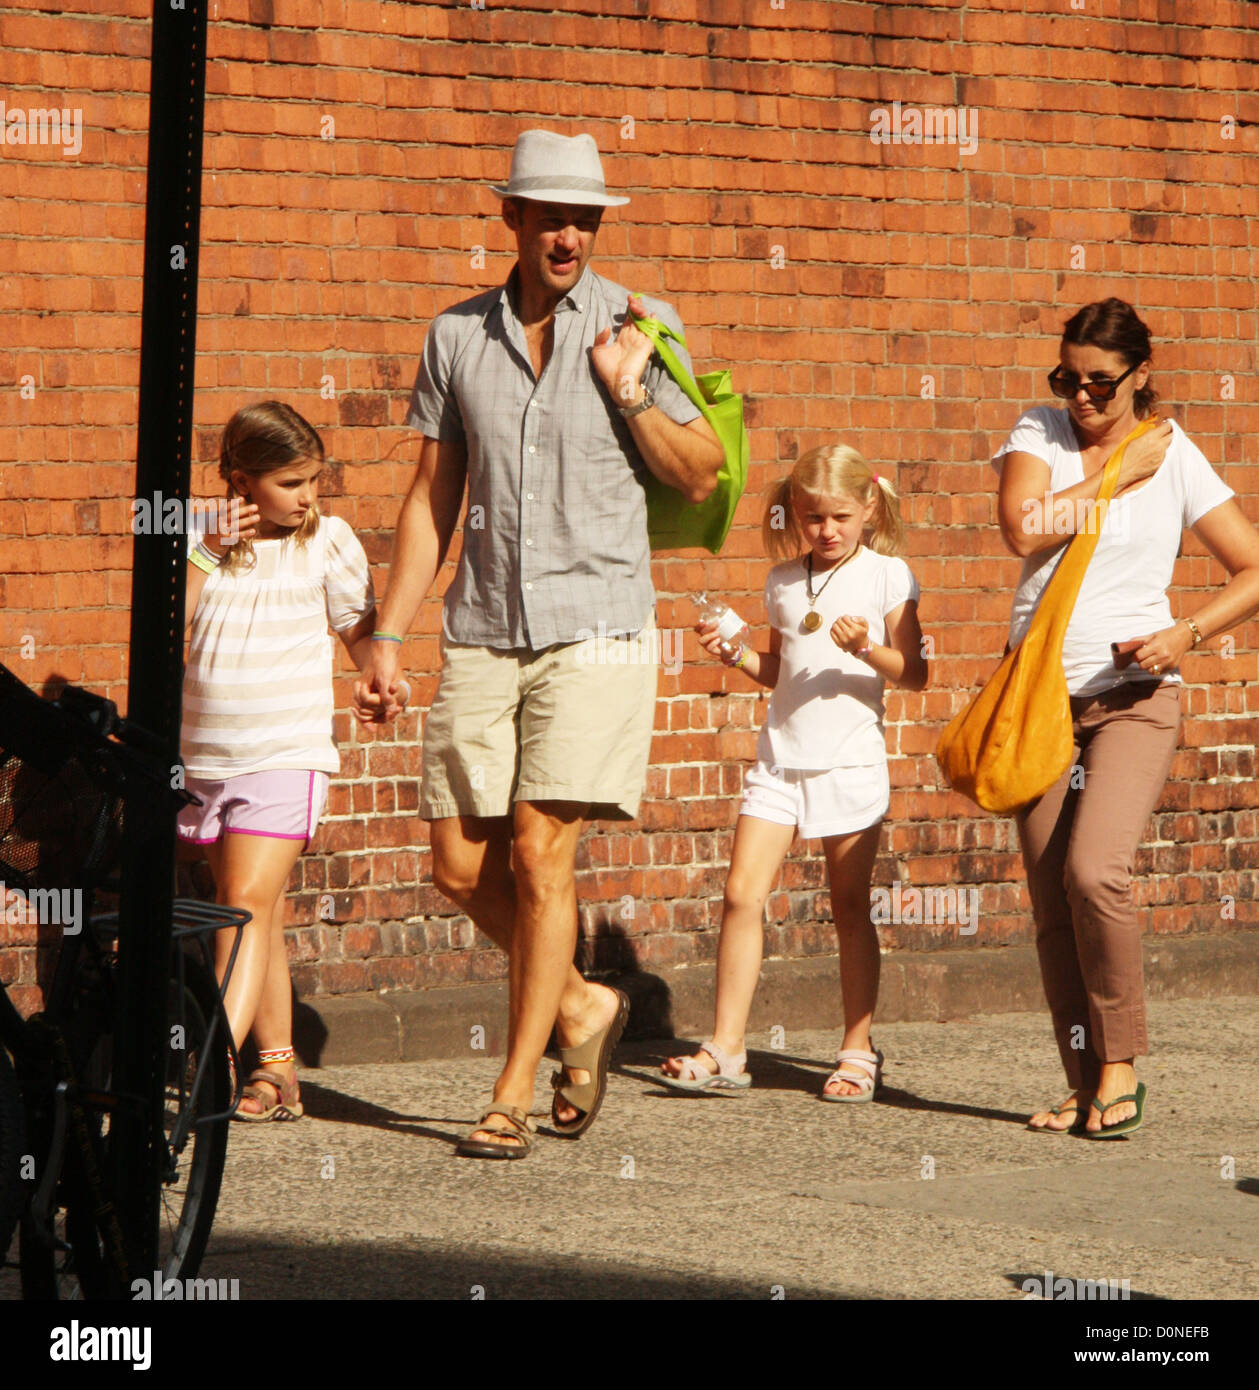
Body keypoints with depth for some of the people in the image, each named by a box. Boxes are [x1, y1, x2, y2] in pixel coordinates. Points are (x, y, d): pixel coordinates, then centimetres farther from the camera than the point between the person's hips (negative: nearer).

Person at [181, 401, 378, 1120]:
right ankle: (277, 1070, 16)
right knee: (258, 918, 9)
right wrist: (204, 557, -12)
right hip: (208, 757, 4)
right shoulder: (202, 542, 6)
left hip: (288, 755, -4)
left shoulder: (328, 541, 2)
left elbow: (363, 633, 8)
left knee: (249, 900, -17)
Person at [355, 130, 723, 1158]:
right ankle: (580, 1006, 26)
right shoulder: (457, 336, 10)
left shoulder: (641, 328, 2)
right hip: (484, 632, 4)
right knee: (462, 864, 1)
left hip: (594, 627, -4)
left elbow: (701, 476, 5)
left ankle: (514, 1095, -3)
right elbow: (433, 495, 14)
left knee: (539, 849, -11)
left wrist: (630, 389, -9)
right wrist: (388, 636, 10)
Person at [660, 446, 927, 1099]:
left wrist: (866, 650, -19)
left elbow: (914, 673, -3)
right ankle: (725, 1051, -3)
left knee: (850, 906, 2)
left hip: (850, 758, -4)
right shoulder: (783, 581, 12)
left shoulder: (887, 576, -1)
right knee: (741, 893, -6)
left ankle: (857, 1053, 12)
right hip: (780, 756, 4)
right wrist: (735, 651, 4)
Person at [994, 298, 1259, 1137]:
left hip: (1134, 697, -3)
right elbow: (1023, 529, -13)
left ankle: (1121, 1066, -8)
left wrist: (1188, 634, -12)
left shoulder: (1175, 457, 1)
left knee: (1095, 873, -22)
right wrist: (1117, 473, -8)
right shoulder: (1040, 435, 6)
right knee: (1053, 904, 1)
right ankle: (1084, 1083, 10)